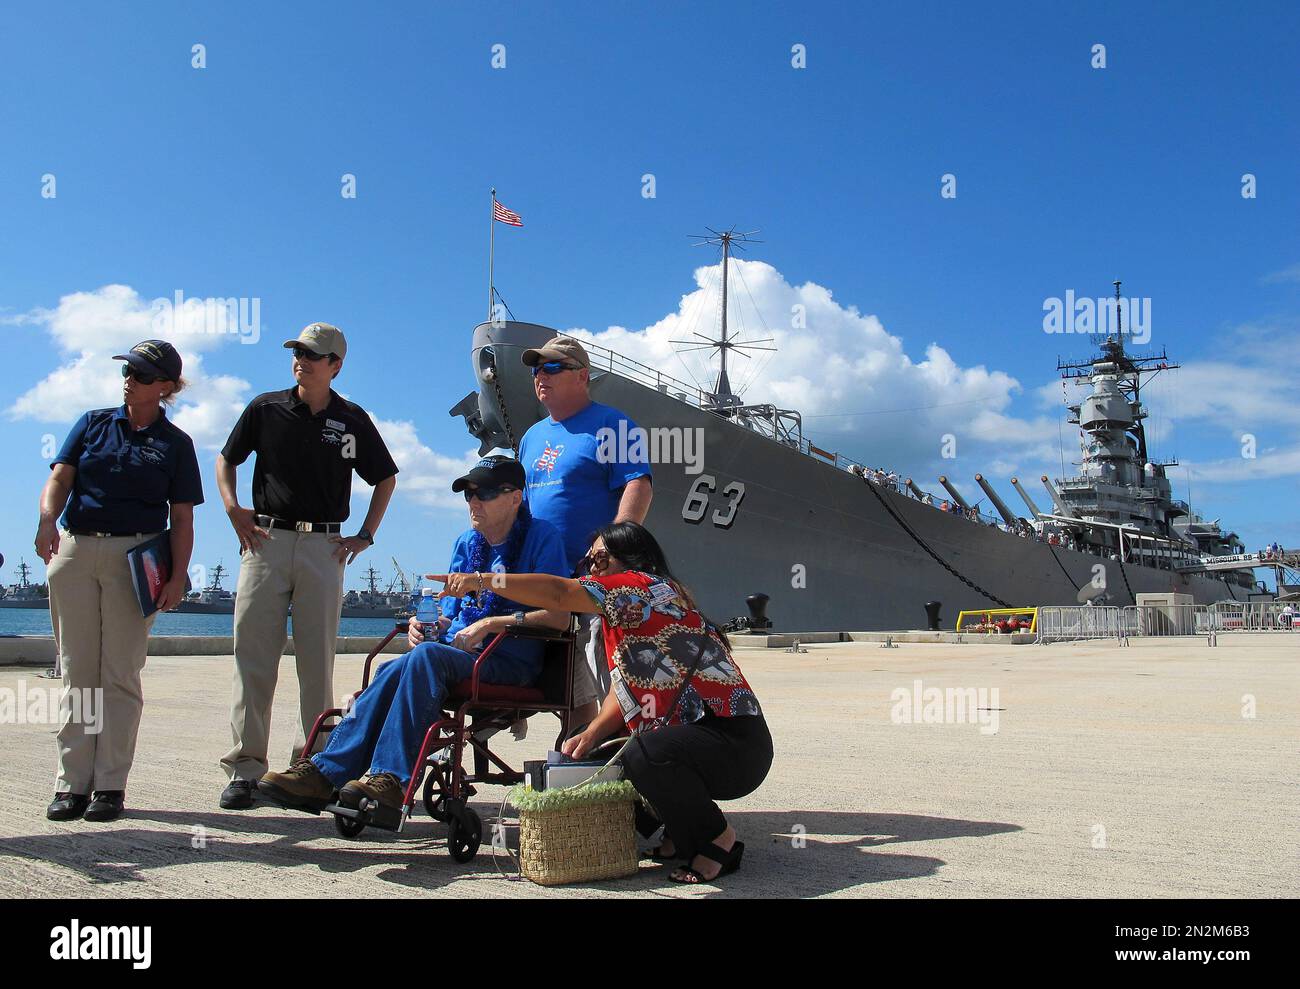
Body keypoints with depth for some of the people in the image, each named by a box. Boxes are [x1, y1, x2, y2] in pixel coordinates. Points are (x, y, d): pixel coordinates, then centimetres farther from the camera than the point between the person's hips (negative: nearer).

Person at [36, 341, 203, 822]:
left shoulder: (175, 443, 7)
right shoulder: (94, 423, 13)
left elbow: (182, 518, 4)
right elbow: (59, 479, 2)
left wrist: (177, 577, -7)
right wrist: (47, 520, -19)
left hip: (136, 558, -2)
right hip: (74, 551, 2)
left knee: (120, 674, -2)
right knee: (77, 672, 4)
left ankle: (110, 785, 4)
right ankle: (72, 783, 8)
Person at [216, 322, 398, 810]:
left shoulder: (352, 420, 9)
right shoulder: (266, 409, 8)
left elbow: (385, 478, 18)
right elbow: (226, 459, 17)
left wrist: (365, 535, 9)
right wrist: (233, 508, 0)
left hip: (324, 547, 0)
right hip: (265, 539, 0)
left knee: (318, 659, 2)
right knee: (254, 654, -4)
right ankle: (246, 766, 0)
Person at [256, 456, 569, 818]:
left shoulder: (541, 537, -3)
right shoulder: (466, 542, 18)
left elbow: (559, 617, -13)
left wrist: (491, 624, -16)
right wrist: (426, 627, 0)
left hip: (510, 661, -6)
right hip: (458, 650, 6)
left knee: (426, 655, -32)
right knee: (391, 671, -23)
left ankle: (390, 778, -33)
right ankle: (324, 771, -24)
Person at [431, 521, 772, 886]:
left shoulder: (650, 586, -14)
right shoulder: (625, 614, 17)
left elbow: (560, 593, -24)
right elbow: (624, 690, 12)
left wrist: (480, 580, -21)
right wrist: (592, 733, -5)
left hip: (735, 744, -10)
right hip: (690, 736, 10)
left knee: (645, 756, -35)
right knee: (597, 762, 13)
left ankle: (717, 838, -10)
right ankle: (684, 833, 16)